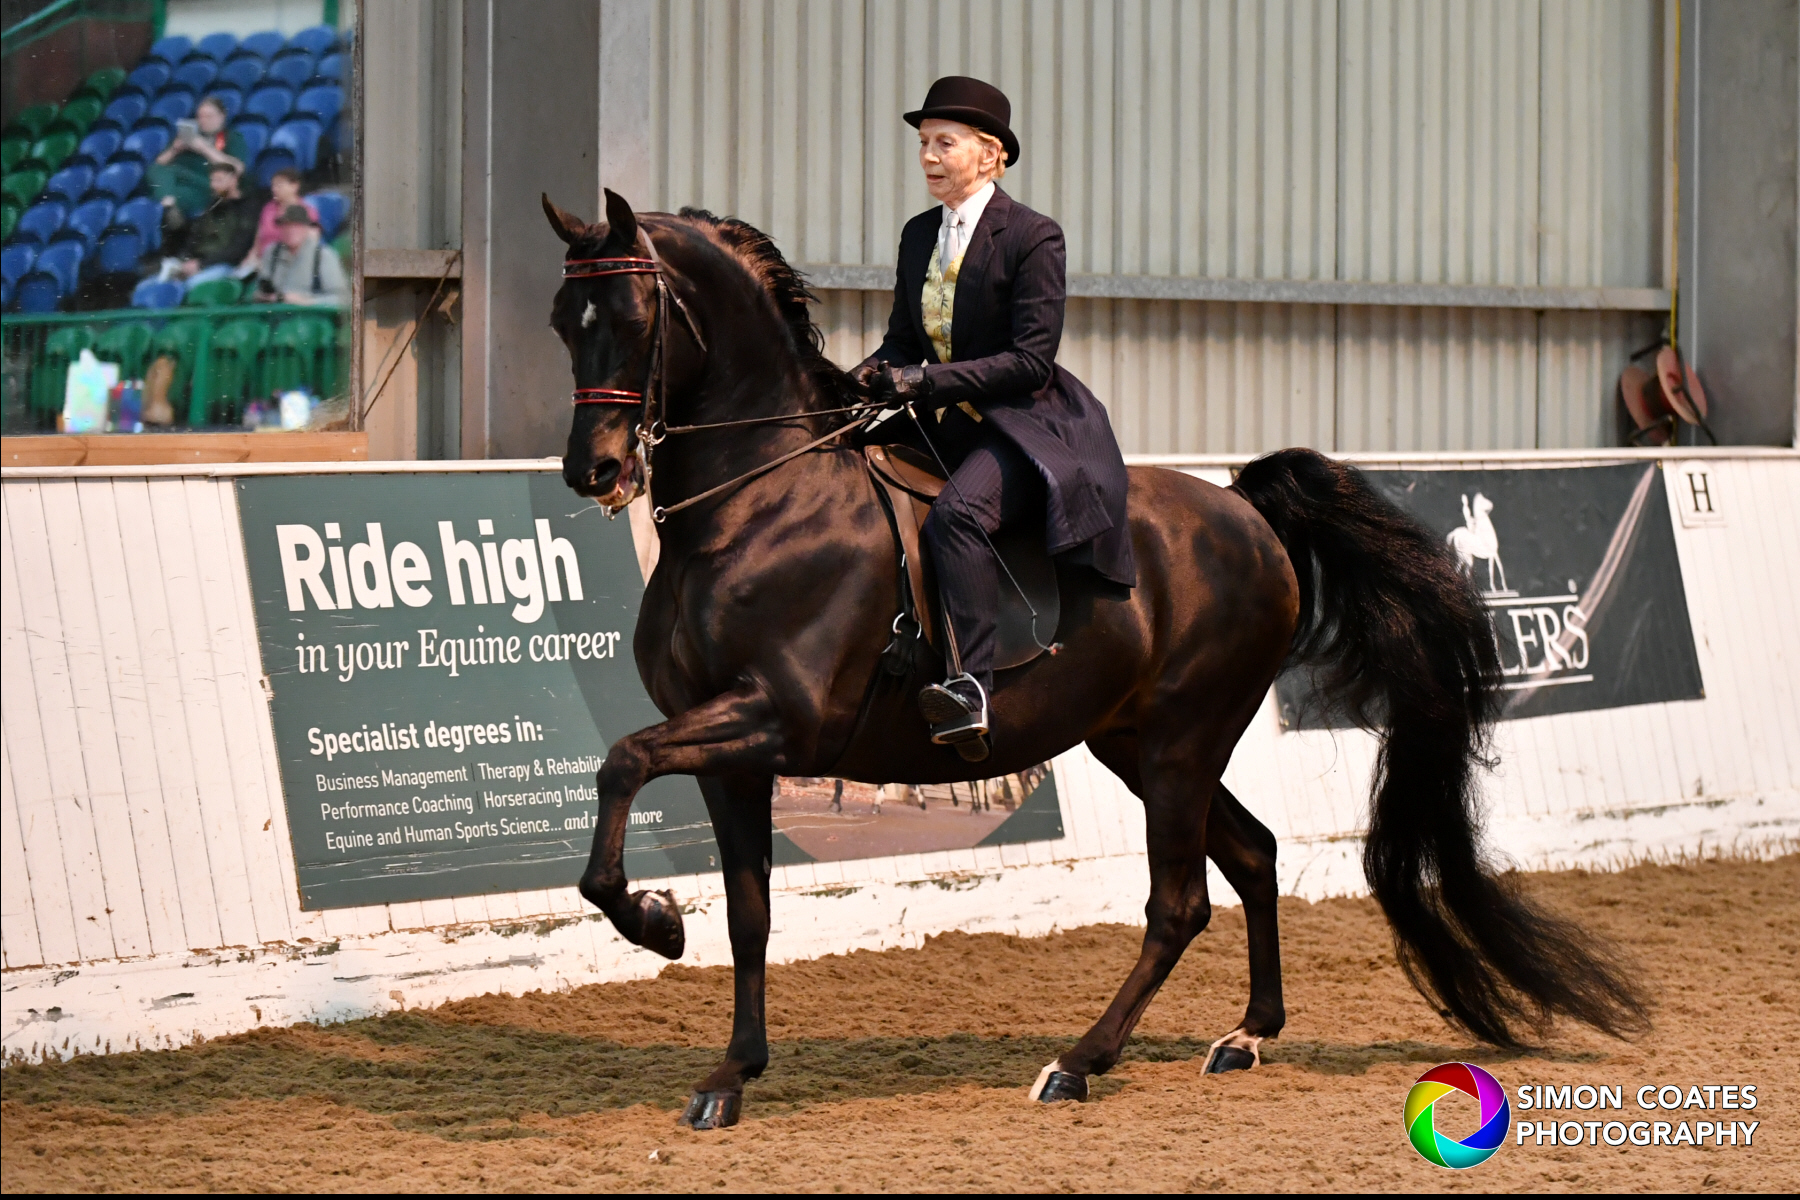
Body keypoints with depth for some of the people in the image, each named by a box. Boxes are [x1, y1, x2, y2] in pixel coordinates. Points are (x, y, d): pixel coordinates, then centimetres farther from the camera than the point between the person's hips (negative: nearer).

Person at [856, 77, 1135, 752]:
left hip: (1023, 429, -8)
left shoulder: (1031, 237, -9)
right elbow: (904, 341, 16)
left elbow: (1032, 359, -16)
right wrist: (876, 375, -9)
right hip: (942, 429, 8)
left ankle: (971, 688, -43)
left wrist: (929, 380, -24)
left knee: (956, 513, -35)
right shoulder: (919, 236, 12)